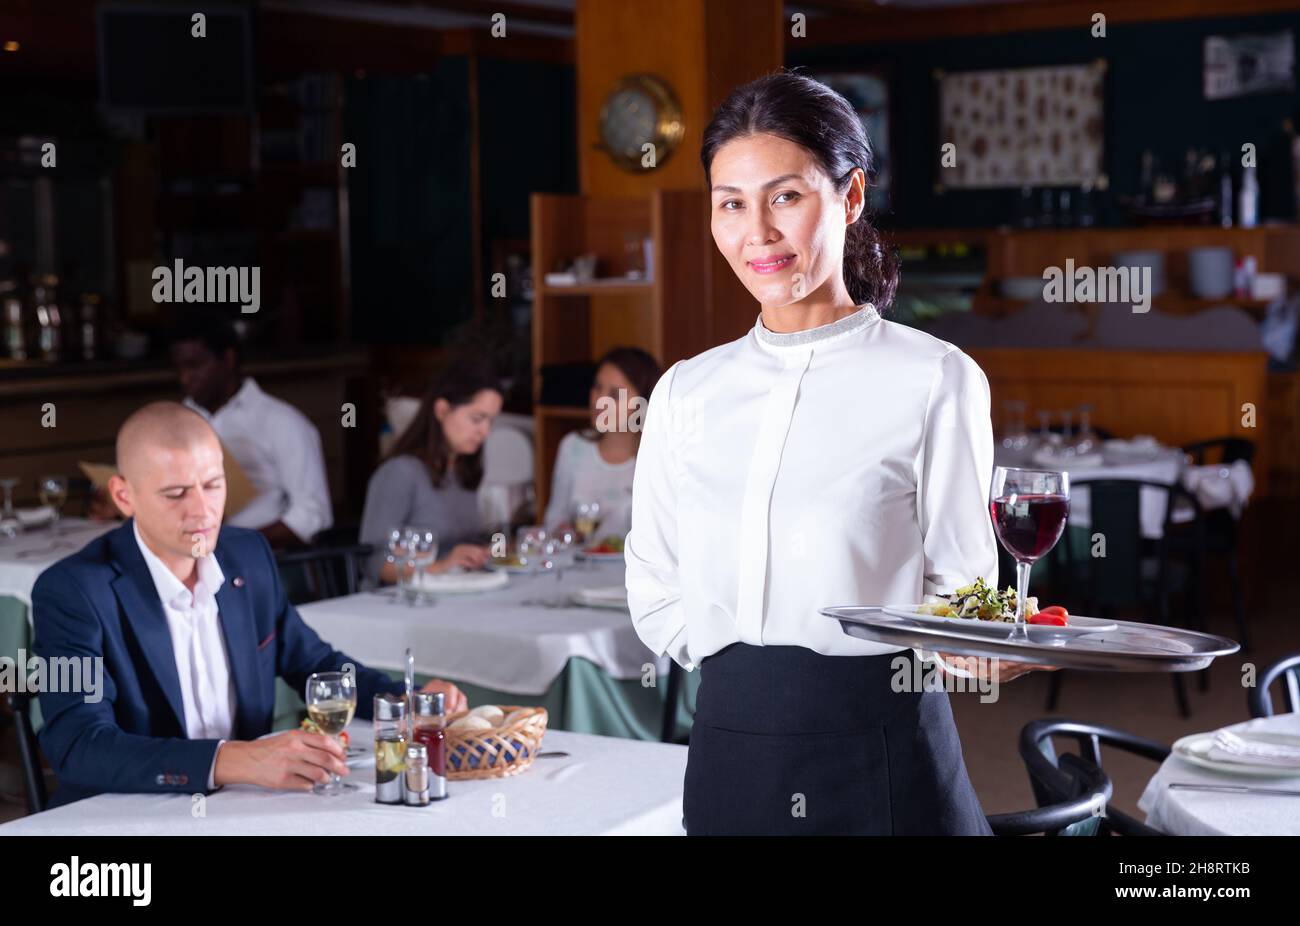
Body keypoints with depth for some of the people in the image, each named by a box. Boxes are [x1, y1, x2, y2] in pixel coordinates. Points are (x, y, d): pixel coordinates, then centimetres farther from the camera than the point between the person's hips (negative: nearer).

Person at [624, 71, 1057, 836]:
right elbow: (656, 588, 11)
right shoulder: (687, 393, 6)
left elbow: (959, 583, -3)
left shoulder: (933, 381, -6)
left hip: (881, 754, -3)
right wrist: (749, 666, -4)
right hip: (730, 751, 3)